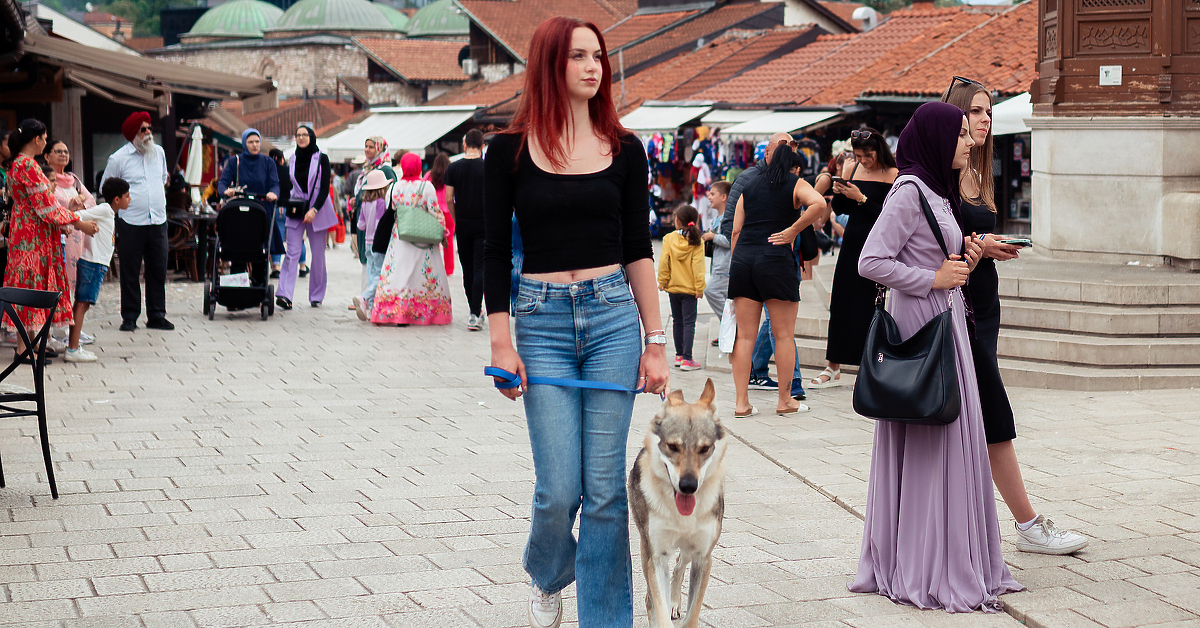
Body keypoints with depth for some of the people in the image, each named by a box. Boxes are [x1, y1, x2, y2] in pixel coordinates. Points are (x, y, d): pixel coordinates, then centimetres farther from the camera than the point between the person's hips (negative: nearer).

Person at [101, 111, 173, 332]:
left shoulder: (159, 152, 10)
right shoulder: (118, 158, -4)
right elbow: (105, 189, 5)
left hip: (158, 221, 4)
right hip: (131, 223, -4)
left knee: (158, 270, 6)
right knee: (130, 272, 0)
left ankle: (157, 316, 15)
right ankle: (129, 317, 8)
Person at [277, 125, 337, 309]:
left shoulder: (321, 159, -1)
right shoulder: (292, 160, 9)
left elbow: (325, 188, -7)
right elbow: (289, 186, 16)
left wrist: (314, 210, -17)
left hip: (317, 212, -2)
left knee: (318, 255, 2)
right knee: (292, 253, -10)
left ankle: (316, 296, 11)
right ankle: (285, 295, -19)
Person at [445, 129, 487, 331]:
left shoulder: (453, 168, 0)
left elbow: (449, 199, 1)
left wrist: (456, 221, 13)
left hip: (463, 224, 2)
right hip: (483, 224, -2)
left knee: (467, 269, 14)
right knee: (480, 268, -3)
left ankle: (474, 310, 24)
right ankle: (475, 315, -13)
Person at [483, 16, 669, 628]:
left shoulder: (623, 149, 6)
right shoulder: (510, 149, 0)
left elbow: (637, 250, 8)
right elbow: (495, 253, 1)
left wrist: (655, 341, 4)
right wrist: (501, 344, -5)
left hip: (613, 314, 2)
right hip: (542, 320, -1)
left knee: (606, 489, 1)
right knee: (560, 489, -4)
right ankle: (547, 575, 29)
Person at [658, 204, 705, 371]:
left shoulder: (668, 239, -5)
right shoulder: (697, 242, -9)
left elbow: (664, 262, -5)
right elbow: (698, 266, -12)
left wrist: (662, 281, 5)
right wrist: (699, 287, -9)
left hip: (673, 287, 2)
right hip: (689, 288, -2)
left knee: (678, 322, 15)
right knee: (689, 323, -2)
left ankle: (679, 355, 23)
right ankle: (686, 359, -9)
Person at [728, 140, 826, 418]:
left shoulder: (749, 186, 15)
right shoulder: (795, 184, 3)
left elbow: (735, 230, 10)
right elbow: (819, 204, -19)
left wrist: (735, 265, 14)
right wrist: (792, 231, -9)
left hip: (743, 258, 4)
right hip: (776, 259, -4)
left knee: (745, 335, 6)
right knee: (784, 334, 6)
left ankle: (741, 402, 5)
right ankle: (785, 401, 11)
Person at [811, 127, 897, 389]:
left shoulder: (892, 175, -8)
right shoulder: (851, 170, 7)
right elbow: (839, 209, 11)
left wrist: (862, 199, -20)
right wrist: (838, 193, -8)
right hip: (852, 242, 5)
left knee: (871, 306, -3)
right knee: (839, 303, 5)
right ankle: (833, 369, 13)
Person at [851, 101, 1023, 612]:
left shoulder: (936, 192, 16)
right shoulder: (909, 192, -13)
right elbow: (871, 262, -19)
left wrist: (963, 259, 6)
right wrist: (935, 278, -15)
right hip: (921, 325, -10)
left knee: (952, 438, 11)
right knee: (926, 447, -6)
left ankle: (955, 561, 18)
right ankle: (924, 571, 1)